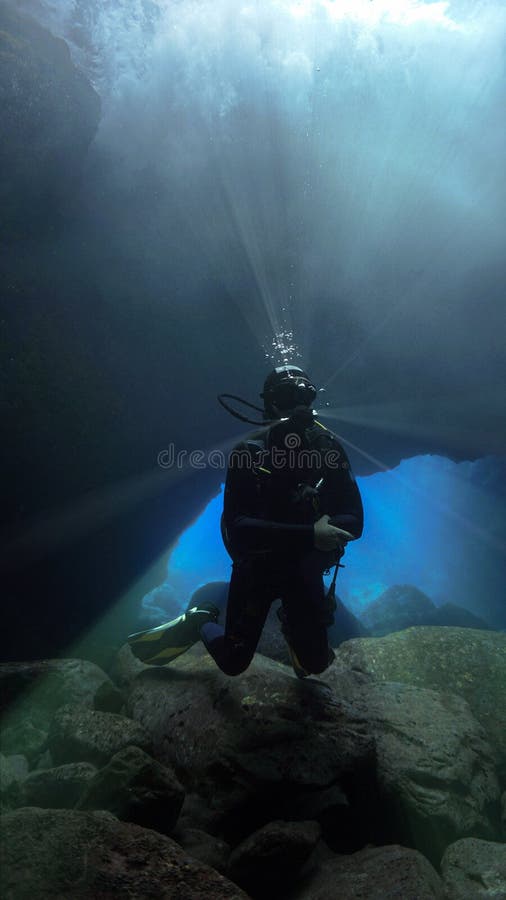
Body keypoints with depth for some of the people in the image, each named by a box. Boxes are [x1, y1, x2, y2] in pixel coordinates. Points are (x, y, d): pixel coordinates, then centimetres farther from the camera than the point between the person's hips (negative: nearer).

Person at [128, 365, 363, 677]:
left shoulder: (329, 448, -11)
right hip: (256, 565, -2)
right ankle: (199, 622, 35)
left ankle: (290, 624, 40)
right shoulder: (249, 452, -20)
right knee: (233, 663, 5)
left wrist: (324, 530, -35)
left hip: (304, 567, 3)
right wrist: (309, 534, -38)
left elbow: (353, 521, -12)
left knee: (315, 664, 9)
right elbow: (237, 529, -29)